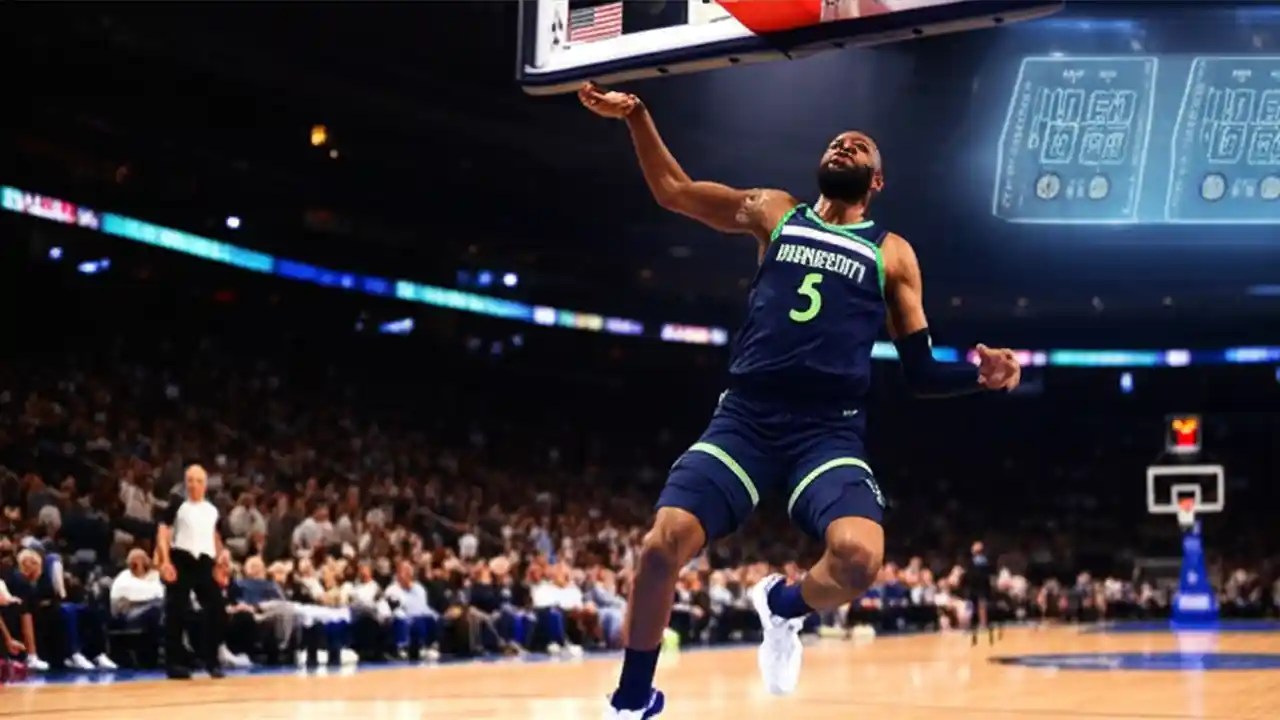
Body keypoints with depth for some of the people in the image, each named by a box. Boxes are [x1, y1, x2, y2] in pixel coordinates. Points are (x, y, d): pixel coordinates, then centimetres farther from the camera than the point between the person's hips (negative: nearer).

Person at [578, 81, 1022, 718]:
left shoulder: (893, 254, 15)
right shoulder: (774, 213, 18)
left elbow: (920, 374, 13)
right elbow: (670, 189, 16)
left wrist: (977, 375, -6)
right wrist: (636, 115, 4)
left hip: (829, 429, -1)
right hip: (746, 415, 1)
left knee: (858, 558, -28)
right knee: (662, 545, -17)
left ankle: (785, 606, 10)